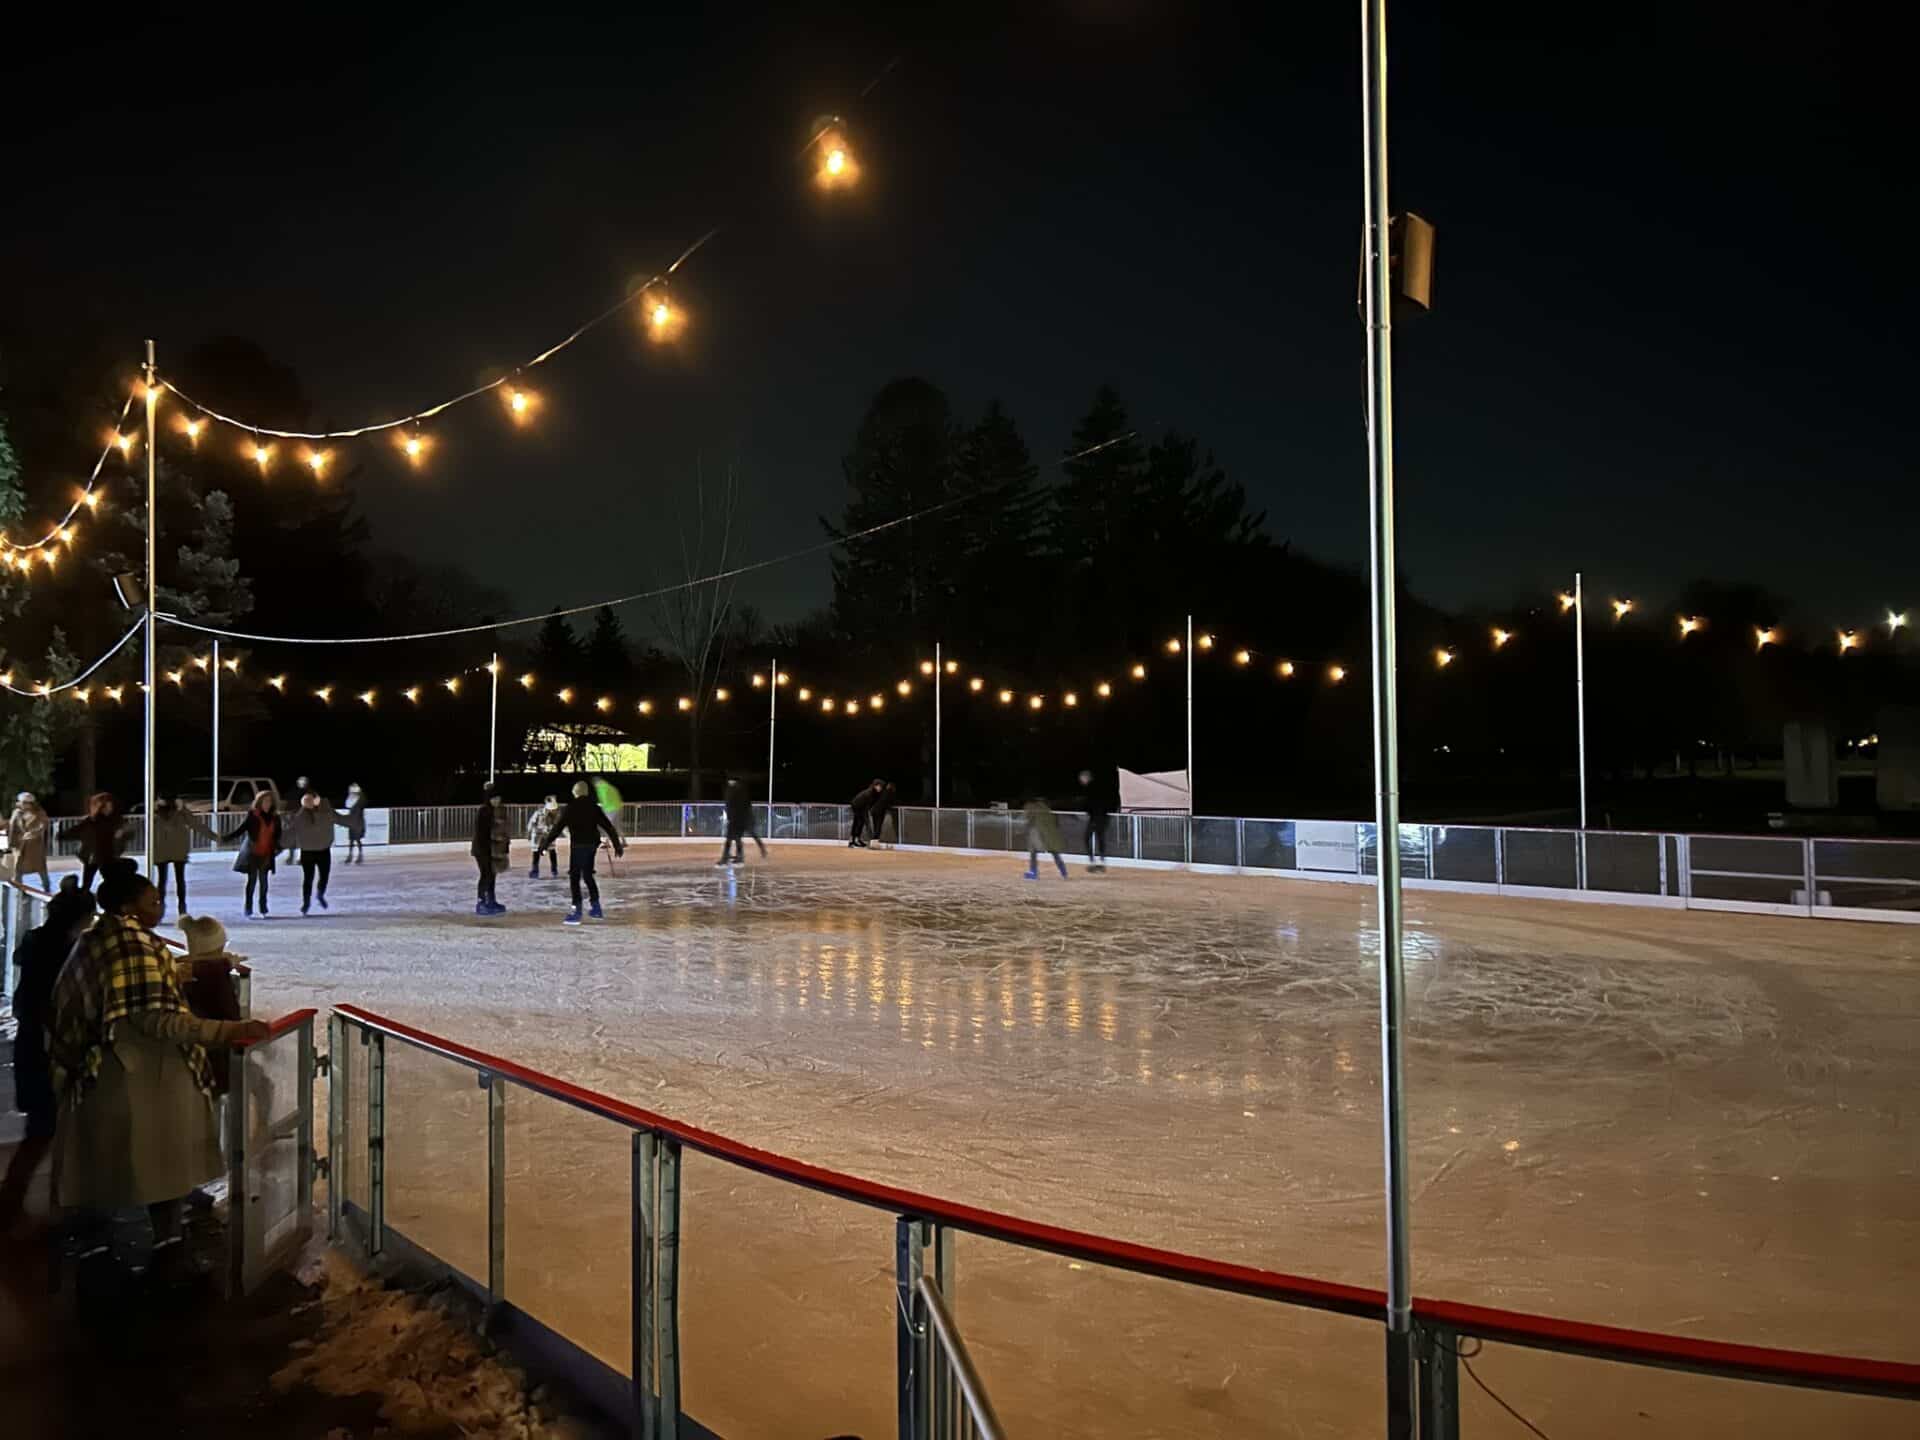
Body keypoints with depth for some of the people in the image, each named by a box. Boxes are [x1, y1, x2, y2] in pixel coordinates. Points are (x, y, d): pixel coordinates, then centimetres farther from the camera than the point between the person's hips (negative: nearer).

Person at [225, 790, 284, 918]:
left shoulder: (275, 817, 6)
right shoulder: (252, 815, -7)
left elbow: (277, 835, 13)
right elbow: (240, 829, -9)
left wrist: (277, 847, -1)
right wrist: (224, 837, -21)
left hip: (266, 854, 3)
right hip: (252, 853, -3)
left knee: (263, 881, 4)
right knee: (252, 881, 0)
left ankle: (263, 909, 13)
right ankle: (248, 910, 6)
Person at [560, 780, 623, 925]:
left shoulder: (570, 808, -5)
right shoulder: (594, 808, 8)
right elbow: (609, 827, 7)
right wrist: (617, 845, 12)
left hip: (578, 846, -6)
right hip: (592, 845, 6)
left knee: (574, 877, -3)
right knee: (588, 875, 20)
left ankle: (576, 911, -11)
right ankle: (596, 908, 23)